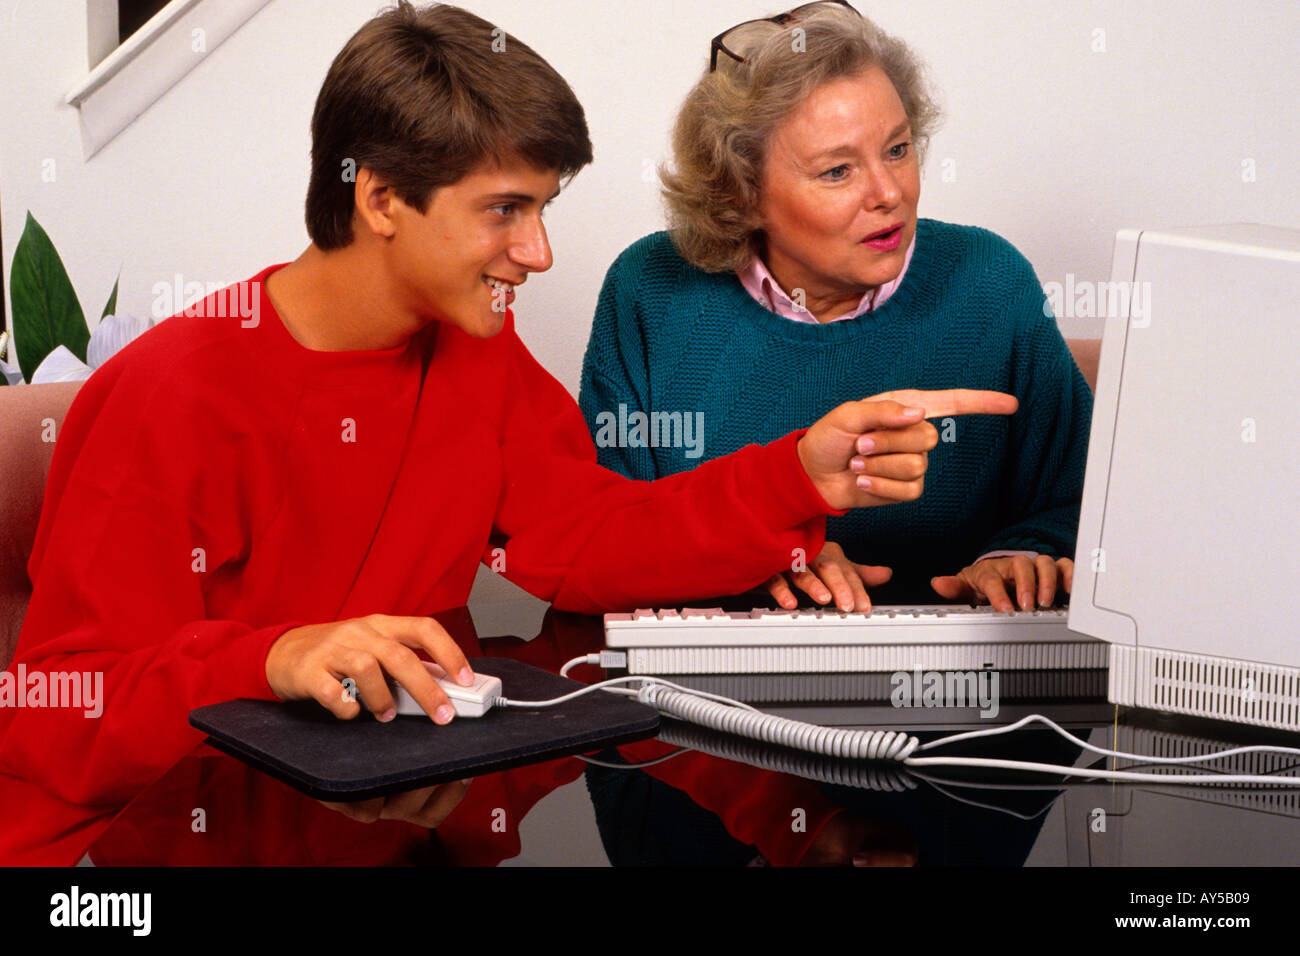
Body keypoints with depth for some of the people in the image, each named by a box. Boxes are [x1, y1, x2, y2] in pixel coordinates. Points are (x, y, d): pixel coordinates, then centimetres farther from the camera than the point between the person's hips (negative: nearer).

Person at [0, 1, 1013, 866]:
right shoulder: (172, 397, -18)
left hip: (391, 821, 6)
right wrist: (274, 658, -37)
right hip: (163, 845, -6)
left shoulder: (479, 351, 5)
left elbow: (587, 541, 3)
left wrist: (799, 478, -10)